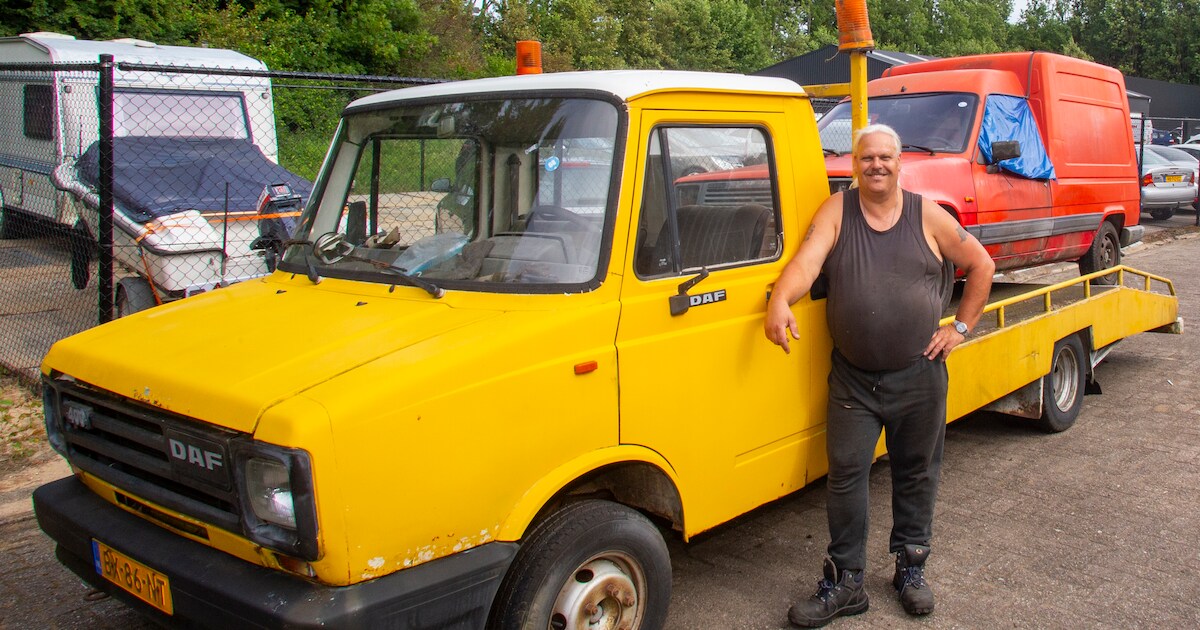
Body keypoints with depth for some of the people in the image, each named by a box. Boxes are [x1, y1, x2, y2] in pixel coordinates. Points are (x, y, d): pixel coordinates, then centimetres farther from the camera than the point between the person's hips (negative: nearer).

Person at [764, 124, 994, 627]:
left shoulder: (927, 215, 2)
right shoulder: (836, 211, 0)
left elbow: (981, 266, 11)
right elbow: (806, 261, -17)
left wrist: (961, 326, 5)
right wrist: (780, 301, -36)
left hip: (920, 375, 1)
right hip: (852, 378, 0)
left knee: (917, 474, 13)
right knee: (845, 476, 2)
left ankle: (911, 568, 32)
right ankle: (844, 583, 14)